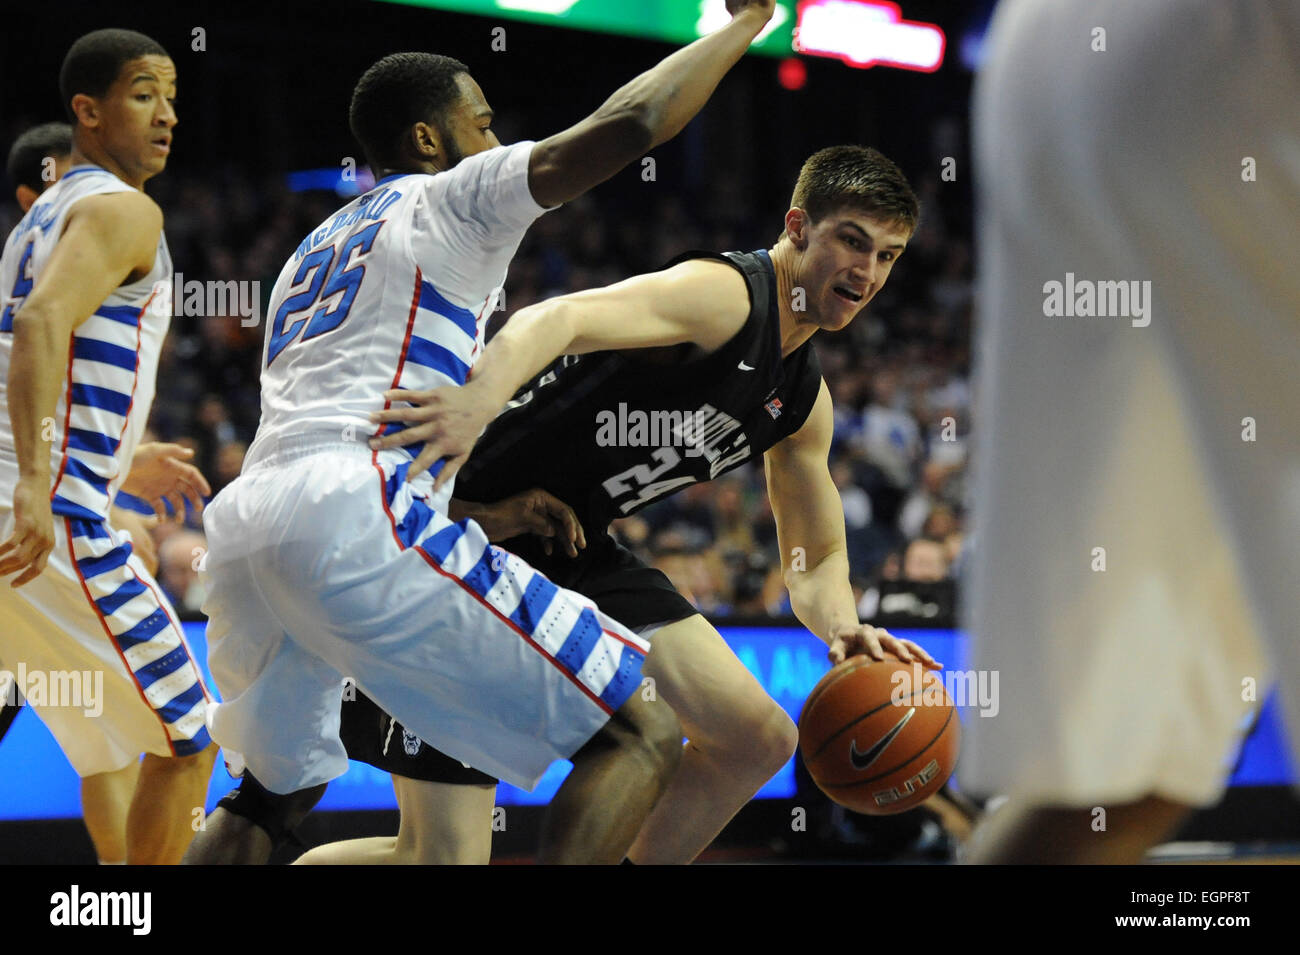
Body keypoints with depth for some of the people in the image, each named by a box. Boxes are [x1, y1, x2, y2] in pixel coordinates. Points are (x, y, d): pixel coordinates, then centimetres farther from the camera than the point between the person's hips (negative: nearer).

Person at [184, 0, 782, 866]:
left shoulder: (315, 250, 34)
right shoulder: (450, 200, 11)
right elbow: (627, 124, 0)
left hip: (242, 522, 8)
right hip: (354, 512, -8)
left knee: (274, 794, 32)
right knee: (643, 729, -6)